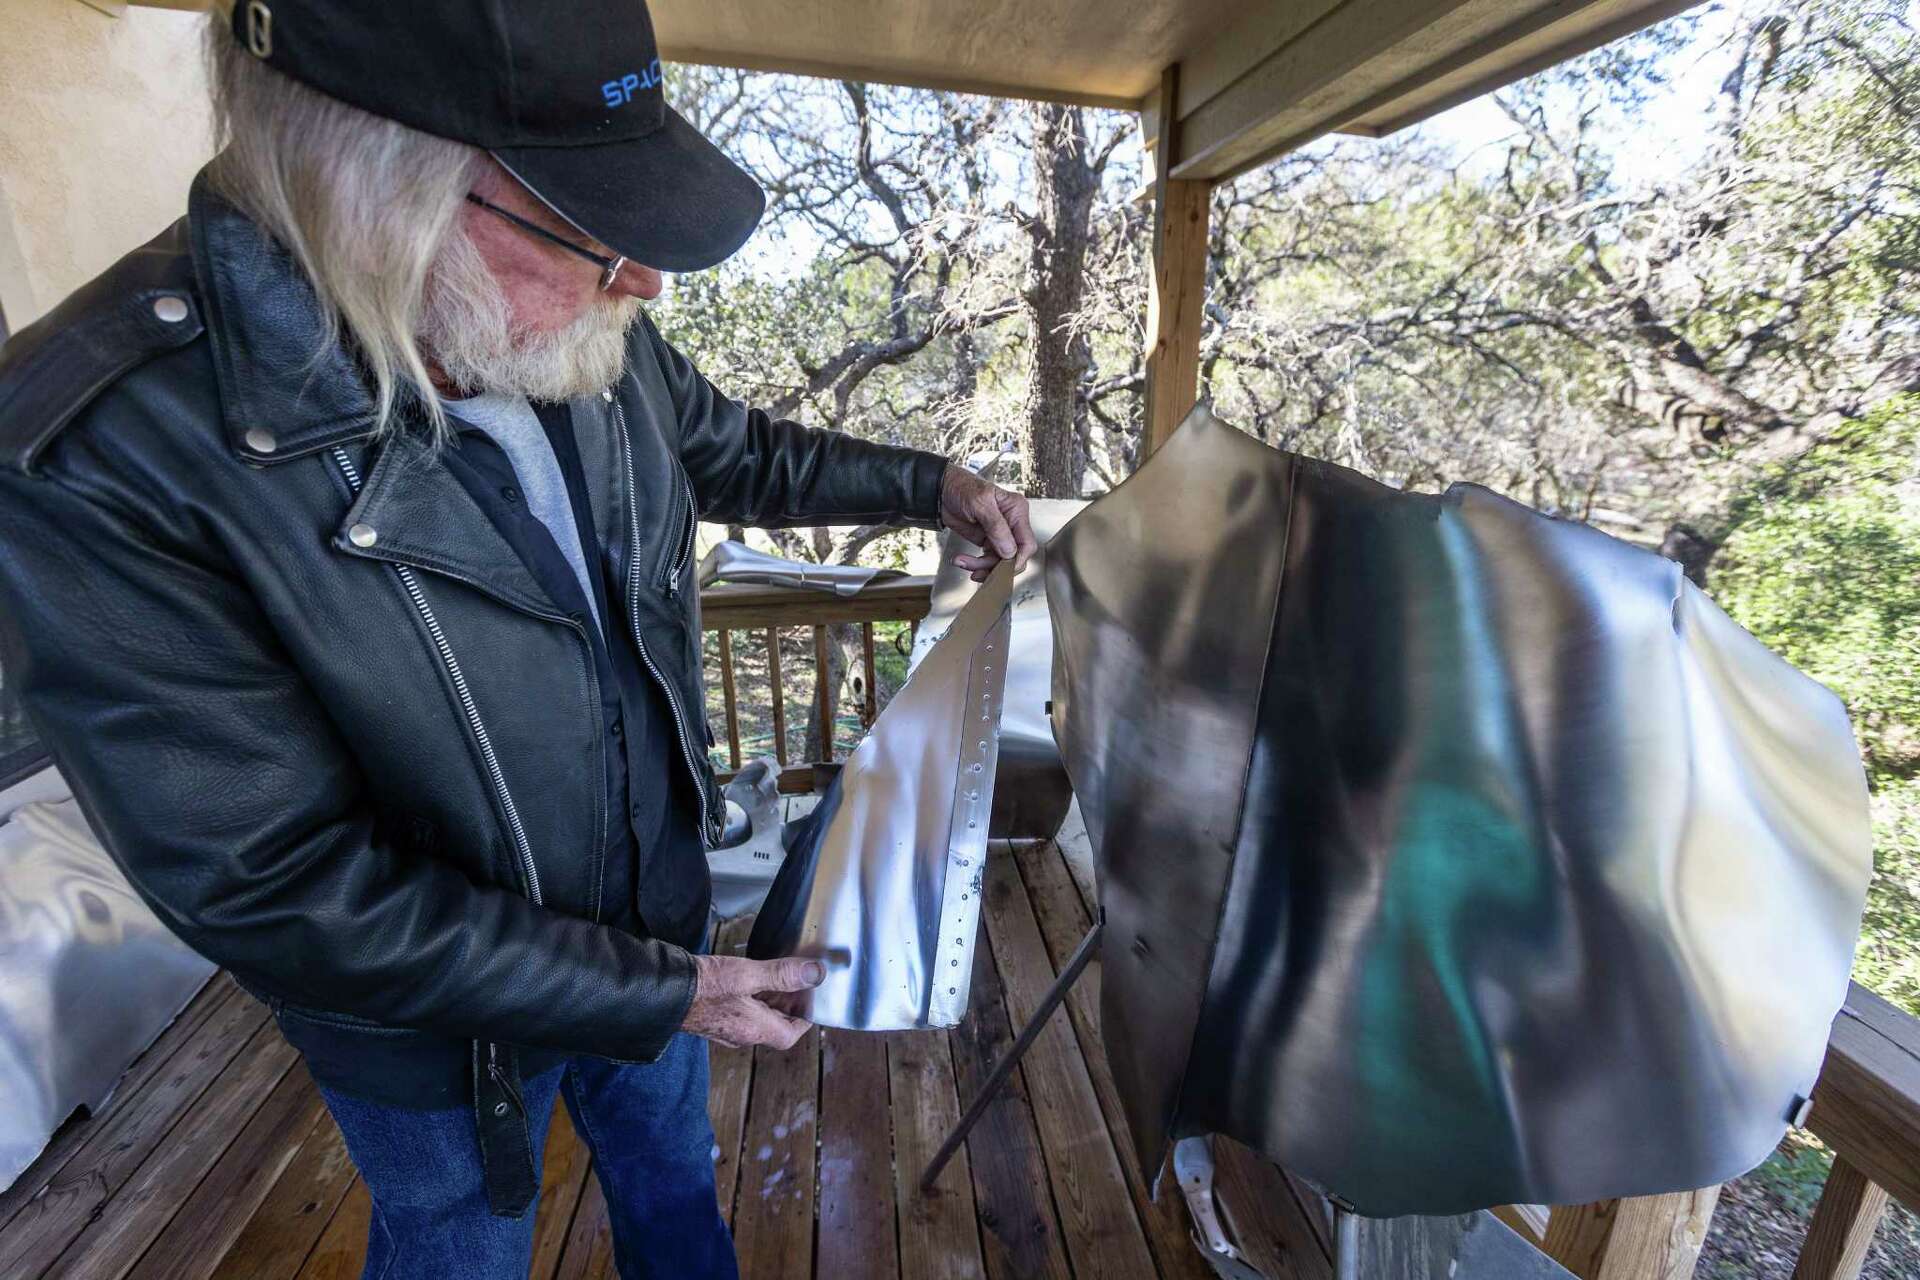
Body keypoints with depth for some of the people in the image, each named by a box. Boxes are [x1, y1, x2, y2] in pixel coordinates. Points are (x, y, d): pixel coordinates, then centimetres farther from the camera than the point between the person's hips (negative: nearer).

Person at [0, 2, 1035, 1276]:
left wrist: (931, 484, 0)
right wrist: (661, 990, -24)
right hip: (446, 1021, -4)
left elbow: (737, 453, 6)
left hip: (663, 916, 5)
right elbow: (277, 886, -27)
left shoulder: (584, 333, -15)